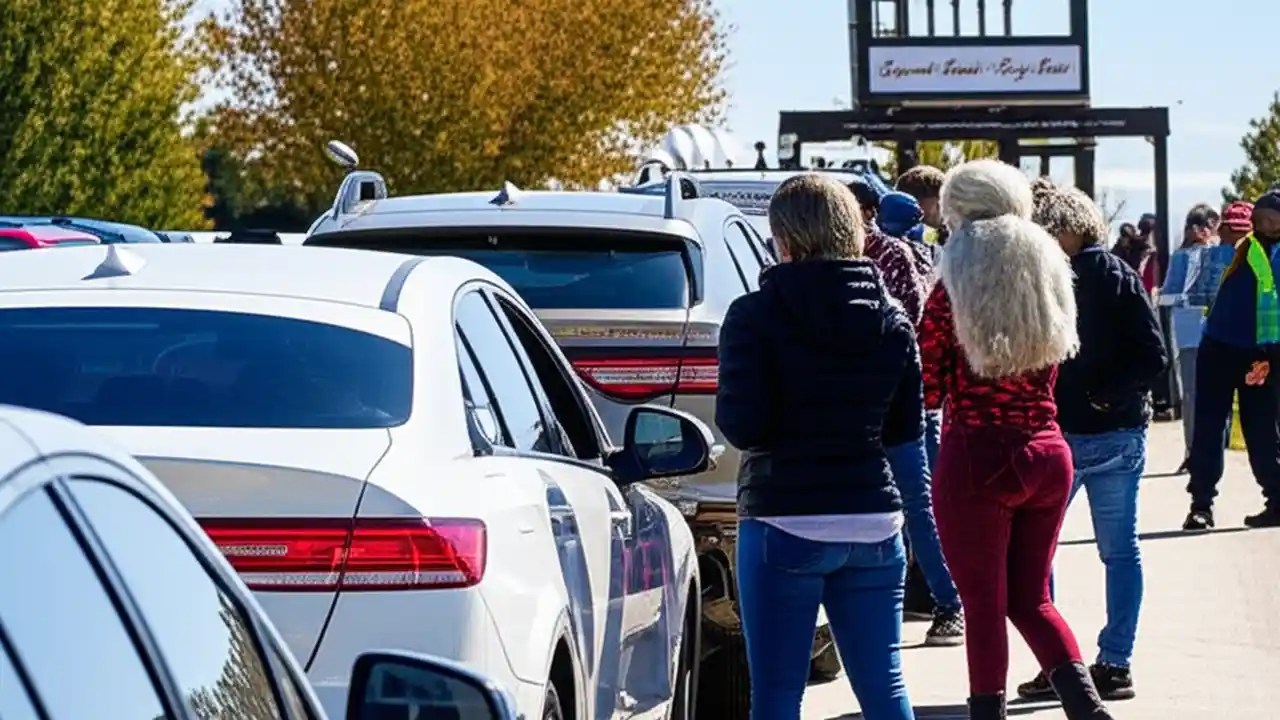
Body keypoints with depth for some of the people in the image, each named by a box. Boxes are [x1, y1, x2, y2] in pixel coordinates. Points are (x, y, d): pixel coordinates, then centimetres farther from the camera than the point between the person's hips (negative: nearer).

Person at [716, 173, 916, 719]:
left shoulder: (756, 316, -8)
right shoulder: (891, 319, 7)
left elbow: (742, 426, -12)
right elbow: (906, 427, 11)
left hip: (786, 521, -5)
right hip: (873, 519, 5)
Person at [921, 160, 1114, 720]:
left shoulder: (953, 293, -9)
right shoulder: (1048, 277, 5)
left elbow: (928, 392, -4)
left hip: (976, 460, -5)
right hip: (1046, 456, 5)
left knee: (984, 606, 4)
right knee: (1030, 600, 15)